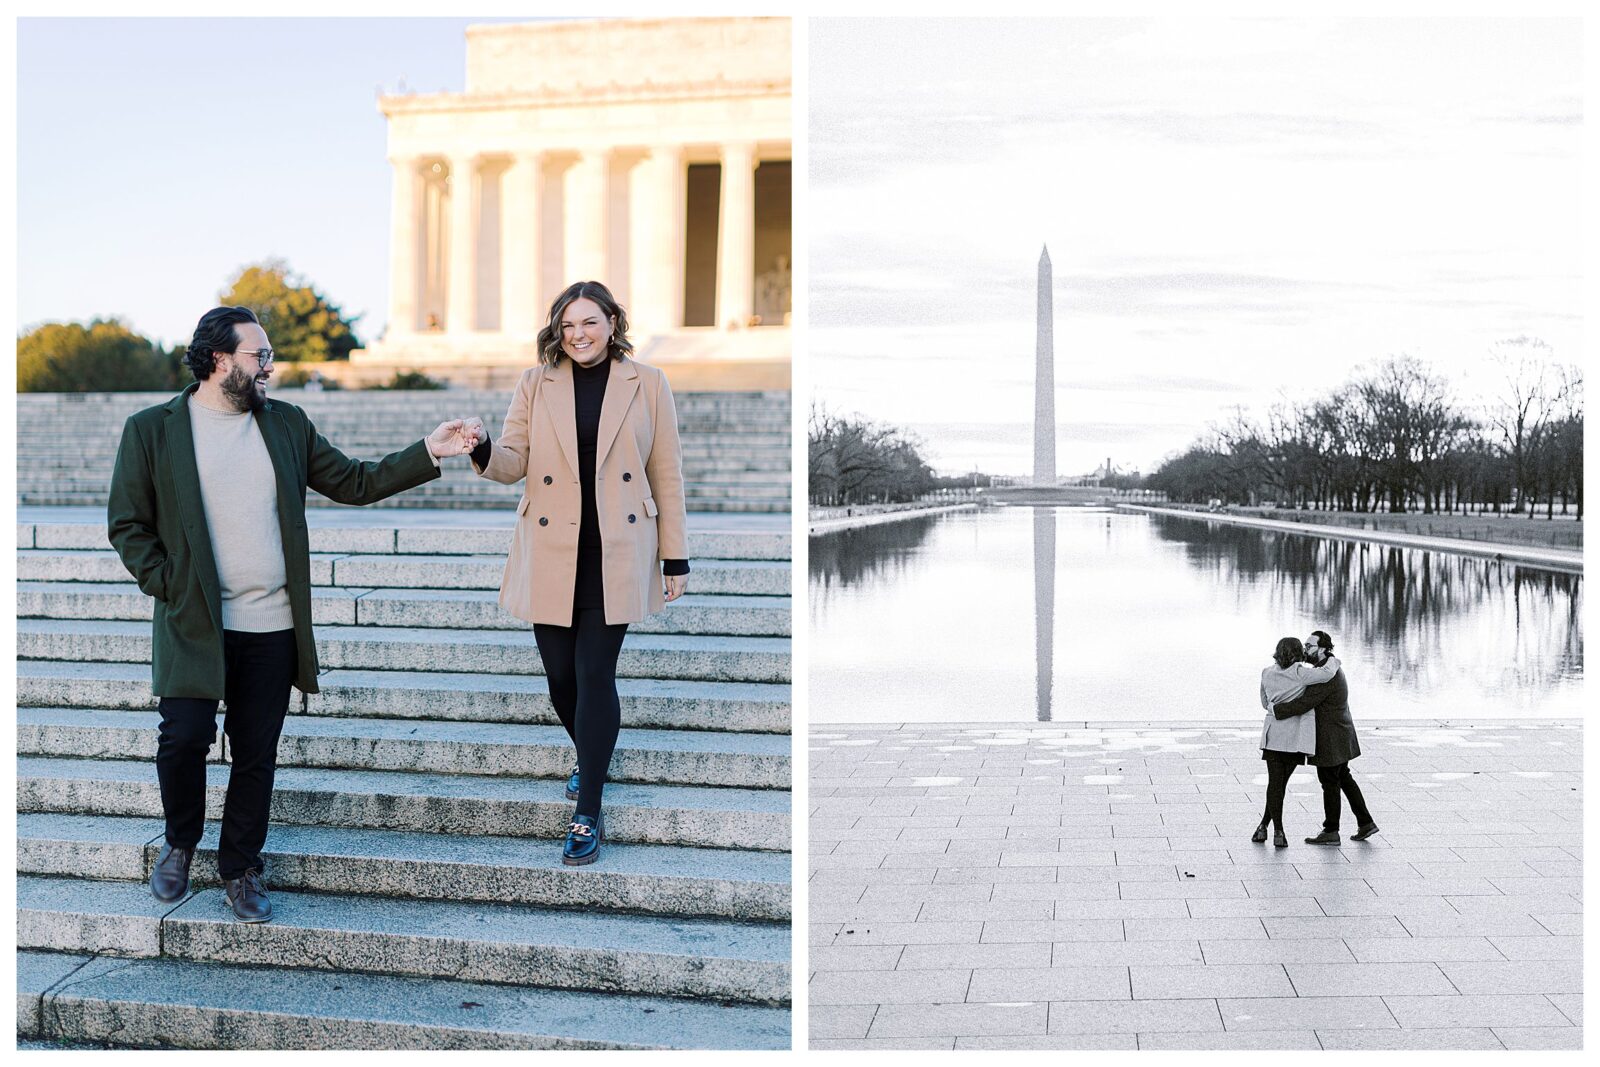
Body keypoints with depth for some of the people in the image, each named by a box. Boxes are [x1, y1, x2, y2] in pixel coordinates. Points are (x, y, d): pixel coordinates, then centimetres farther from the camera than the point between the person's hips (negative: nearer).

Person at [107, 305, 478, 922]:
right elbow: (127, 524, 2)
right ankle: (180, 843, 21)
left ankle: (240, 870, 24)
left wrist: (428, 453, 5)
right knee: (184, 738, -9)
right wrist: (169, 586, -9)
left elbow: (354, 483, 12)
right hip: (194, 624, -3)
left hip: (272, 627, 3)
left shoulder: (286, 425, 11)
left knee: (256, 755, 7)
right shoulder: (152, 430, 0)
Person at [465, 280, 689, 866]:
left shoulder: (647, 384, 2)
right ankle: (589, 757, 40)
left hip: (616, 555, -2)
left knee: (595, 675, -6)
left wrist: (674, 557, 1)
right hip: (551, 556, 2)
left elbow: (667, 475, 3)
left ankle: (587, 816, 2)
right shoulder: (535, 383, 6)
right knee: (561, 676, 8)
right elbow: (513, 465, 2)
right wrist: (482, 447, -22)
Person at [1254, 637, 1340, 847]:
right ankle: (1264, 825, 7)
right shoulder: (1299, 673, -10)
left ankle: (1278, 831, 1)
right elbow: (1327, 673, -17)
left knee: (1275, 782, 4)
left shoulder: (1267, 673, 6)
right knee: (1281, 783, 6)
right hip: (1296, 736, -3)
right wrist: (1333, 661, 4)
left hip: (1273, 734, 3)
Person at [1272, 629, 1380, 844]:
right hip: (1338, 737, 10)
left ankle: (1330, 832, 11)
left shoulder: (1326, 676, -25)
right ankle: (1365, 822, 23)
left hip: (1331, 738, -10)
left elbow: (1303, 704, -28)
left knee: (1330, 783, 1)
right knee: (1344, 778, 18)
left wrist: (1276, 710, -19)